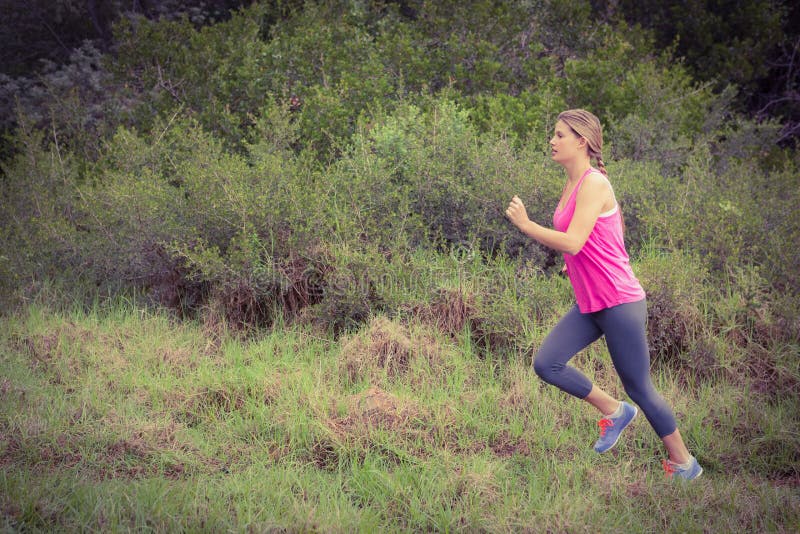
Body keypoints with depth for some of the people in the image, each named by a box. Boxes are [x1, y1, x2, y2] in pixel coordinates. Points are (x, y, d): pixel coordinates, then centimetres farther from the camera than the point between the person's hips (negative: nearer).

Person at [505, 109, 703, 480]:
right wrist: (573, 265, 12)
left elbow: (572, 243, -25)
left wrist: (524, 224, -18)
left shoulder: (594, 184, -17)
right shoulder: (571, 186, 11)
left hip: (619, 302, -9)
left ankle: (684, 464, 16)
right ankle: (614, 411, 12)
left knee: (639, 388, 0)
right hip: (589, 305, 9)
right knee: (546, 363, -5)